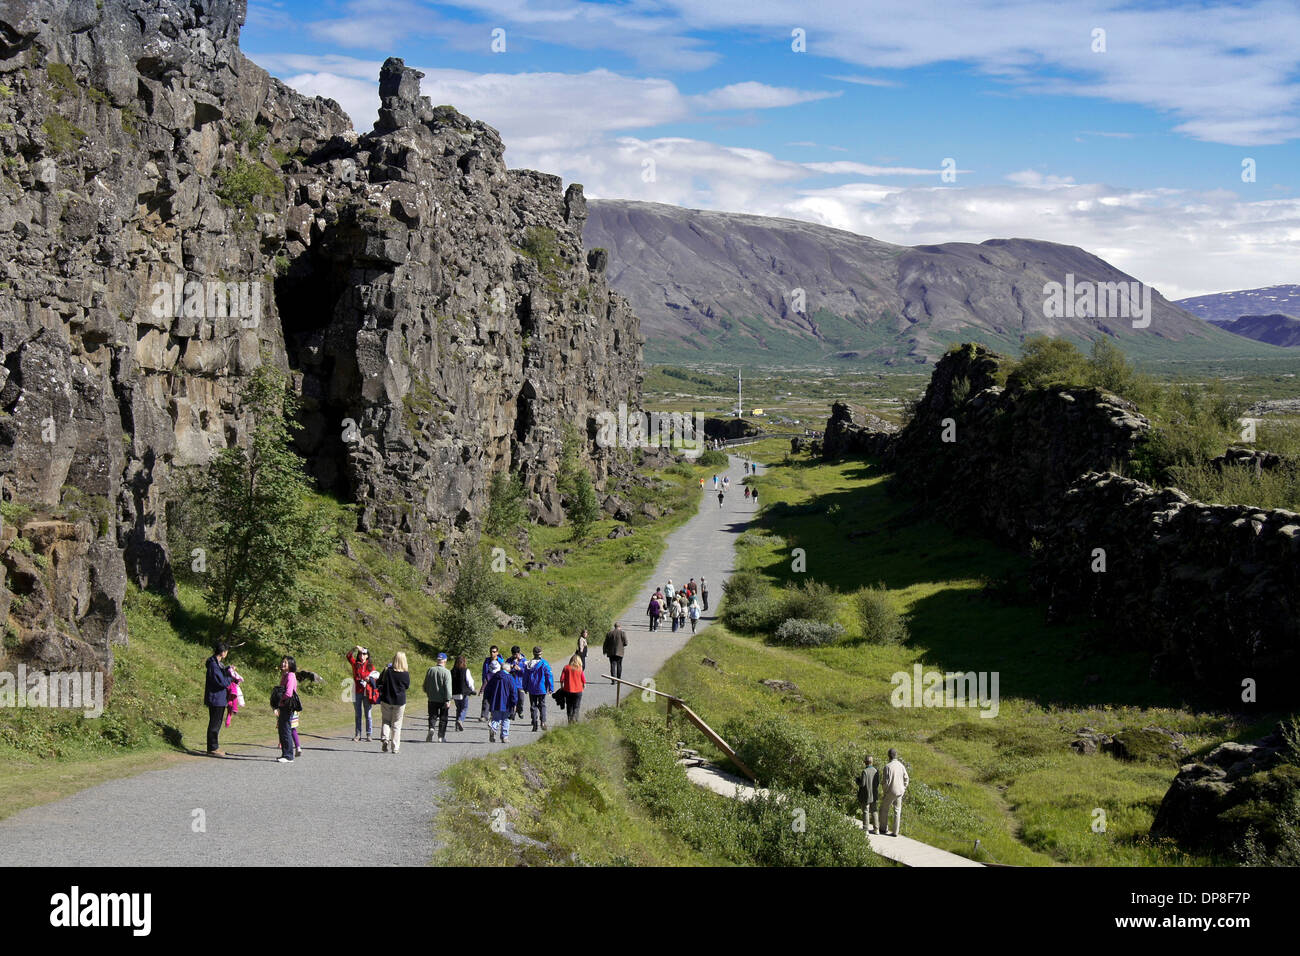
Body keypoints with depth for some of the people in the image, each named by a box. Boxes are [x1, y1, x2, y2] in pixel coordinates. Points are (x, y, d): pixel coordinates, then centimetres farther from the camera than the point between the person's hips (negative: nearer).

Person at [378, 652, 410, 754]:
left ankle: (385, 738, -9)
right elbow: (407, 686, 3)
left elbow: (379, 683, 1)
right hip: (399, 702, 0)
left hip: (386, 700, 0)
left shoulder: (388, 671, -10)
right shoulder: (406, 674, -11)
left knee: (386, 721, 17)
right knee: (396, 725, 9)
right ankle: (395, 748, 8)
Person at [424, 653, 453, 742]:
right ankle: (441, 737, 10)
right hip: (442, 699, -3)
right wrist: (448, 700, -17)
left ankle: (431, 728, -16)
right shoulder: (446, 672, -13)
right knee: (443, 718, 8)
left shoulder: (430, 670, 1)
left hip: (432, 698, 3)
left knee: (432, 716, 12)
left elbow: (425, 685, 10)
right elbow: (448, 687, -18)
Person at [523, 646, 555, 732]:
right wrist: (551, 688, -4)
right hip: (541, 689, -2)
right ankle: (543, 722, -8)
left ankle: (534, 724, 6)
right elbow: (549, 675, -10)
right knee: (542, 705, 10)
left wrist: (525, 687, 16)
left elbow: (525, 676, 6)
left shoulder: (528, 664, -1)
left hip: (531, 689, 2)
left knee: (533, 706, 10)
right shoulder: (544, 663, -9)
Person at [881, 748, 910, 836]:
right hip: (899, 792, 4)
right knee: (897, 812, 10)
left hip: (890, 792, -4)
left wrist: (884, 791, -1)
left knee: (884, 810, 16)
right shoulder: (901, 766, -1)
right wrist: (903, 790, 14)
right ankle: (895, 832, 9)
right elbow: (906, 779, 3)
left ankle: (885, 828, 25)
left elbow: (885, 782, -18)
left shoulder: (887, 767, -17)